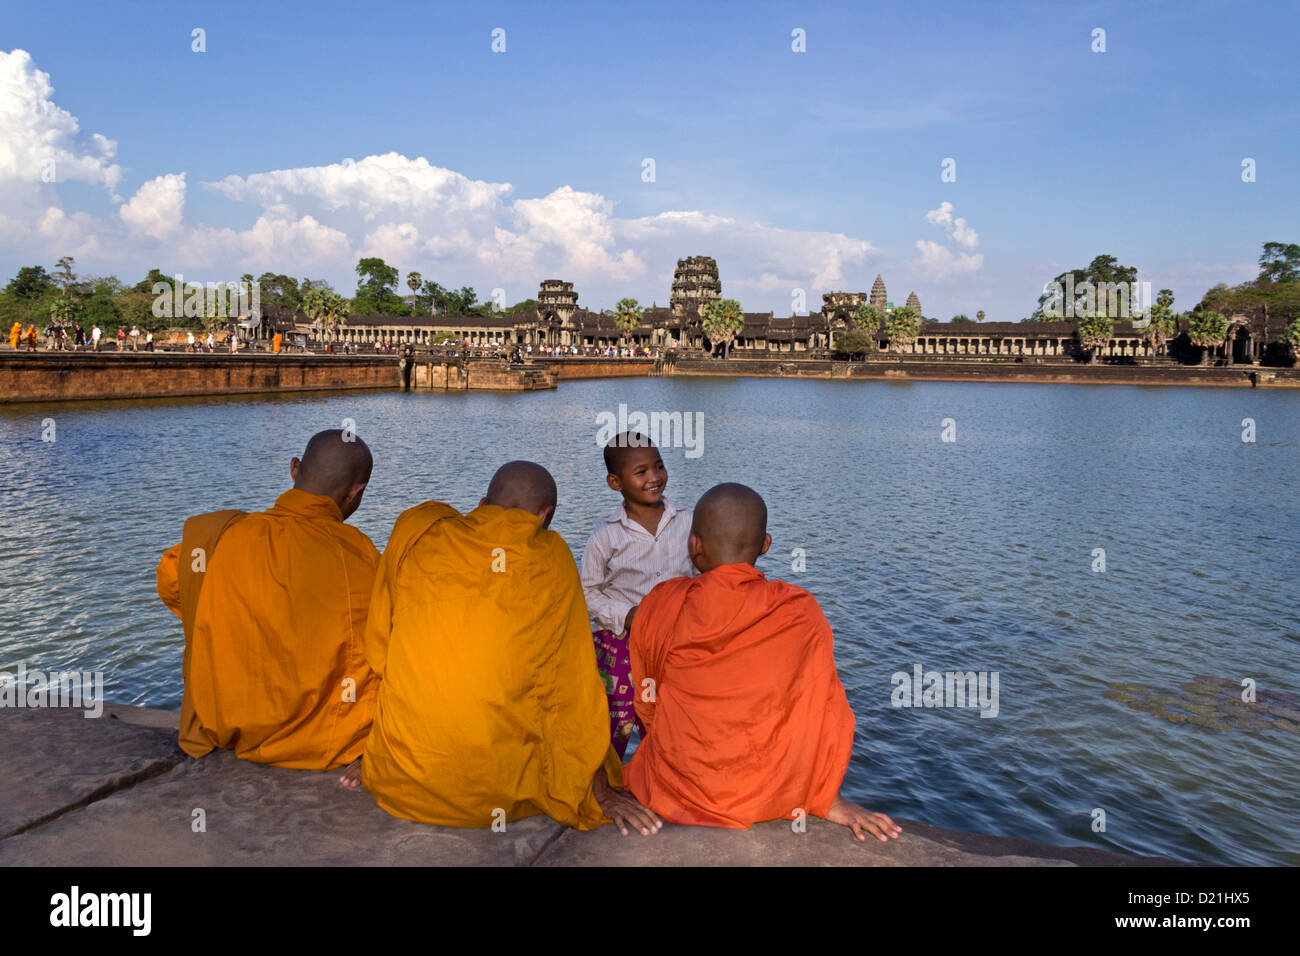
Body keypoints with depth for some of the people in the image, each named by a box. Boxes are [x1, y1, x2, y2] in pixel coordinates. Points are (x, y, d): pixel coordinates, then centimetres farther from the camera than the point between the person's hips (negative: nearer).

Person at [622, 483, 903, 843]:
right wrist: (828, 799, 5)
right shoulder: (801, 612, -9)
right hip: (767, 799, 1)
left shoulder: (661, 605, -8)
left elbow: (648, 706, 3)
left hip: (675, 793, 0)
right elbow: (824, 709, -5)